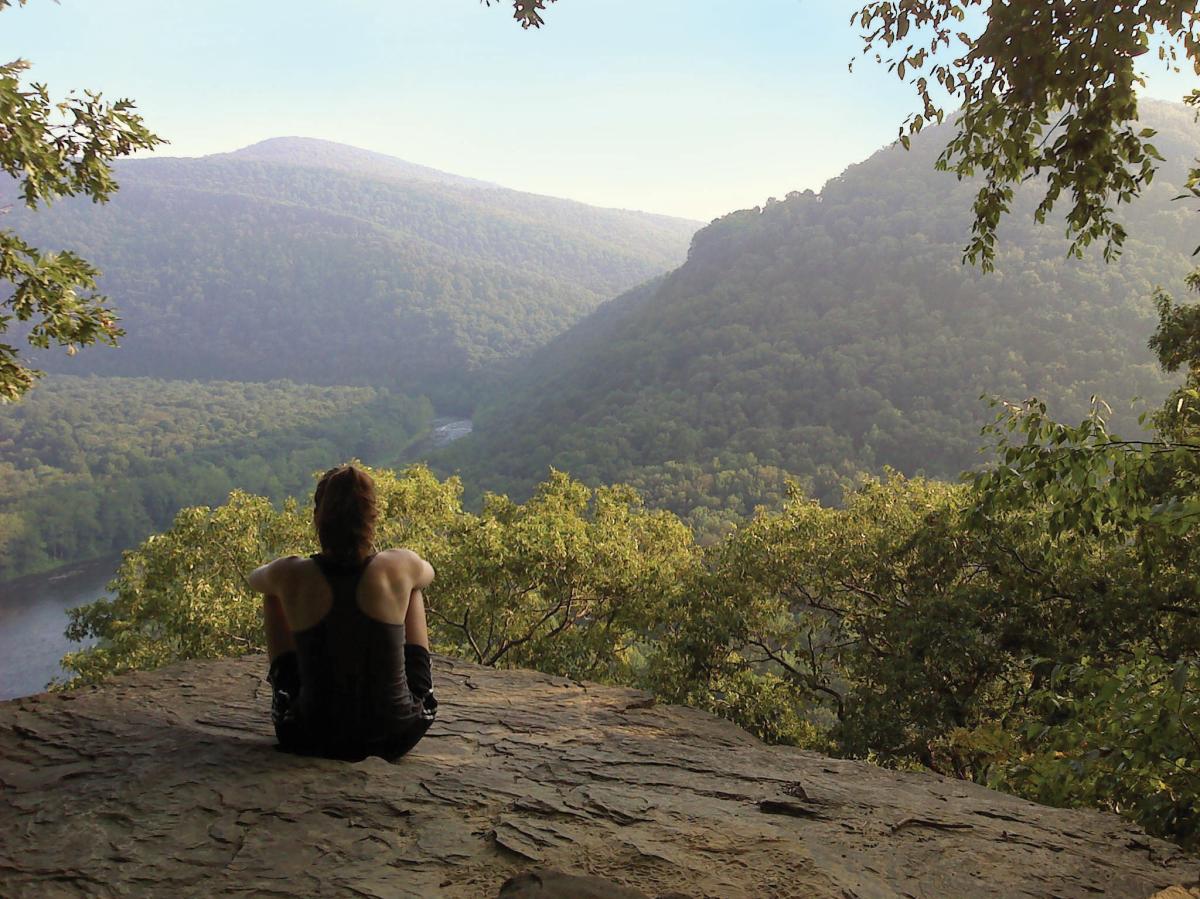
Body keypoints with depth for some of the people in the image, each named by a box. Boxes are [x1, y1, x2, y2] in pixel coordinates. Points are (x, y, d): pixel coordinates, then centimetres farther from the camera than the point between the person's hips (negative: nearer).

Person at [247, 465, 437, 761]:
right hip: (398, 736, 0)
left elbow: (255, 577, 13)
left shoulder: (290, 577, -14)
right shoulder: (399, 569, -14)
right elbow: (428, 572, 13)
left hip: (314, 738, 0)